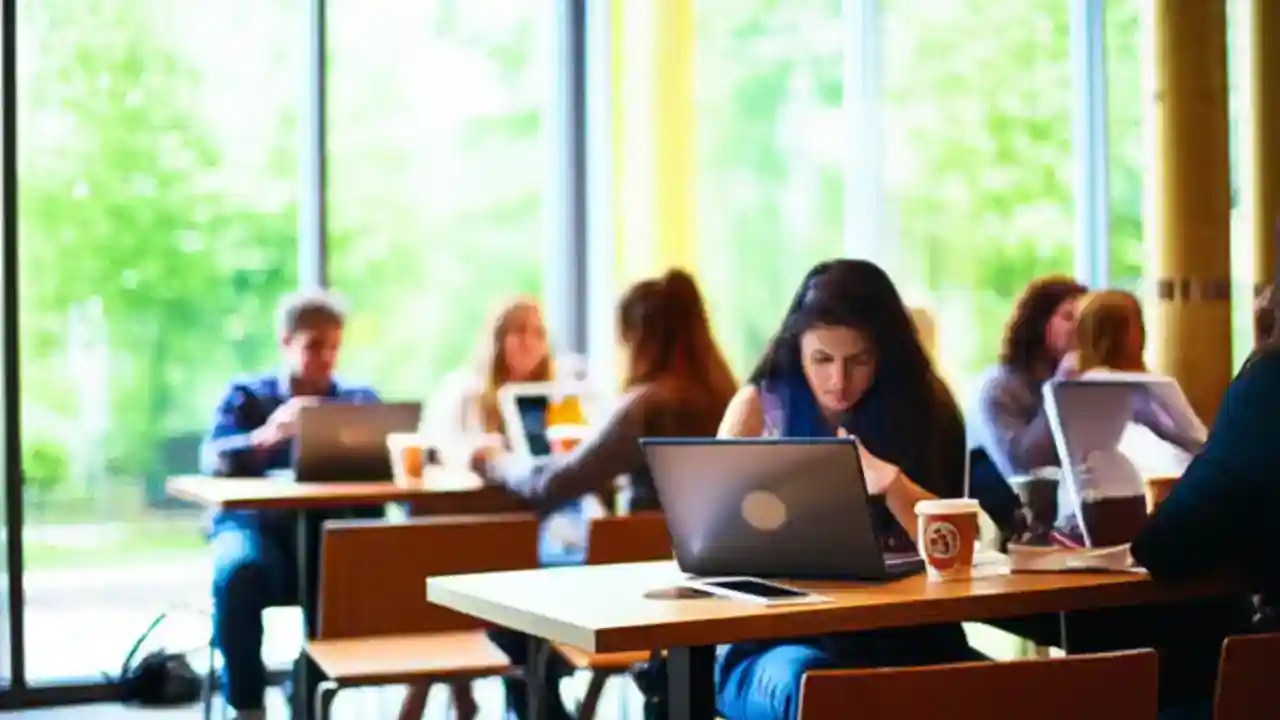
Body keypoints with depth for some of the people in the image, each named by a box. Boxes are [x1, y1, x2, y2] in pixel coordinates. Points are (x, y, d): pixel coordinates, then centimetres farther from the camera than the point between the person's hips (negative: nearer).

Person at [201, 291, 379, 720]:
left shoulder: (360, 399, 15)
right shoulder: (246, 395, 9)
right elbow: (212, 460, -8)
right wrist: (266, 436, -29)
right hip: (256, 524, 0)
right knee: (238, 571, -35)